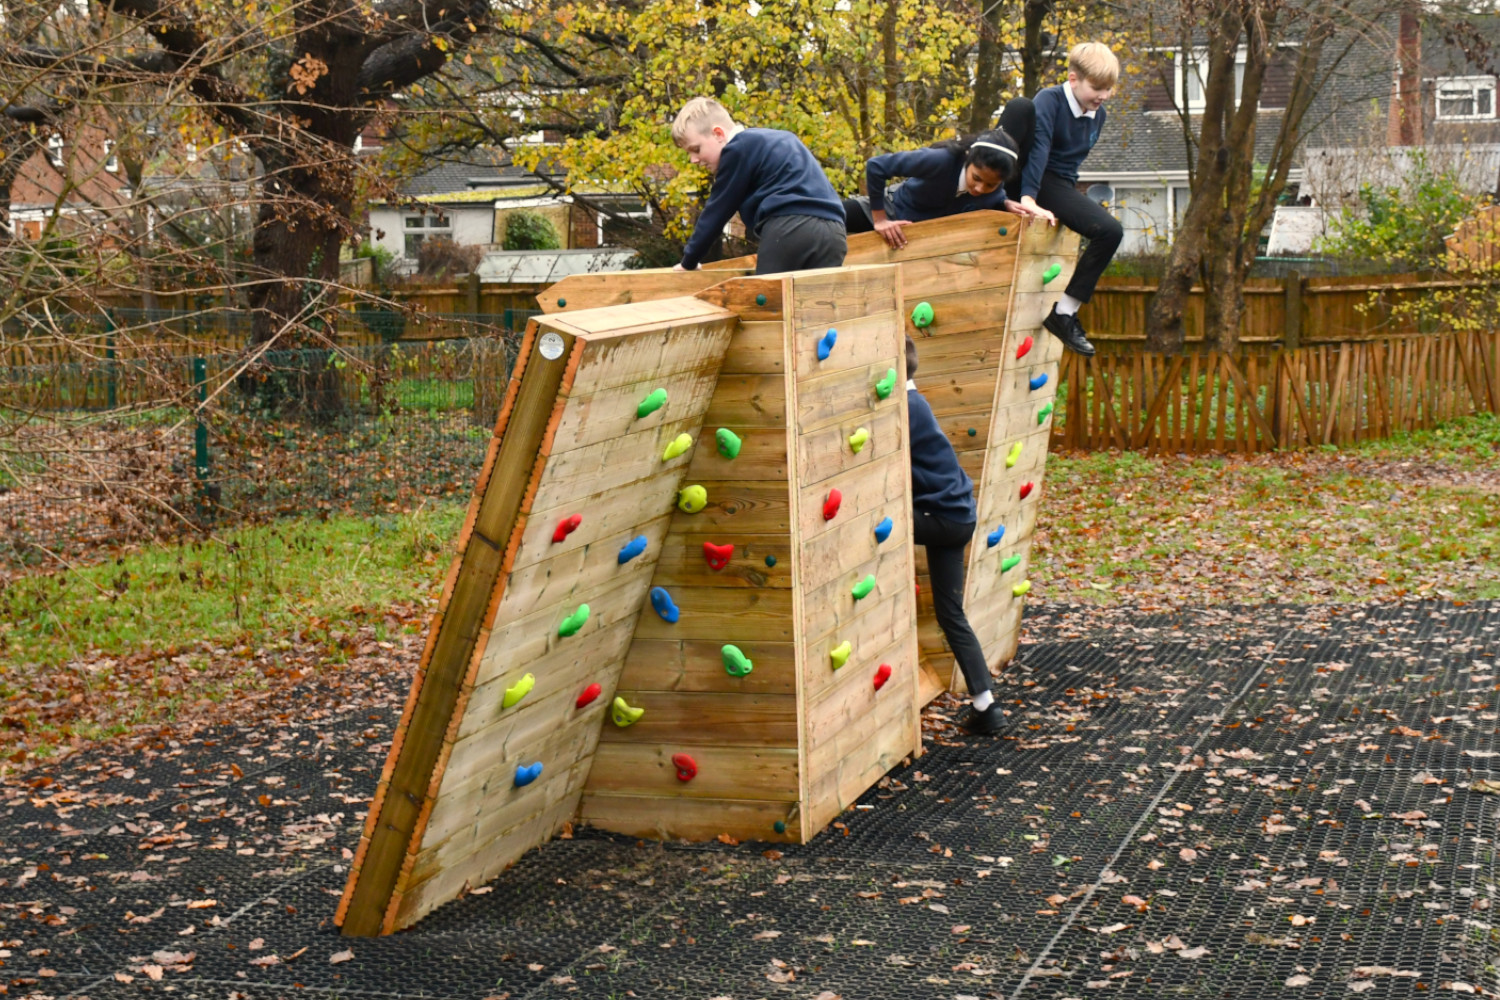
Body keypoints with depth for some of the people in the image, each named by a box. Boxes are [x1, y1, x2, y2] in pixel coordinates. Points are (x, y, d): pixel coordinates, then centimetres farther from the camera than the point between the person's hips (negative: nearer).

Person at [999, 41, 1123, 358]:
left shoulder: (1098, 115, 7)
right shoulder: (1050, 100, -14)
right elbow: (1038, 149, -27)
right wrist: (1027, 197, -38)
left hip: (1055, 186, 6)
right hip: (1022, 178, -6)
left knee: (1111, 232, -14)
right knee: (1021, 107, -30)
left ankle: (1064, 314, -6)